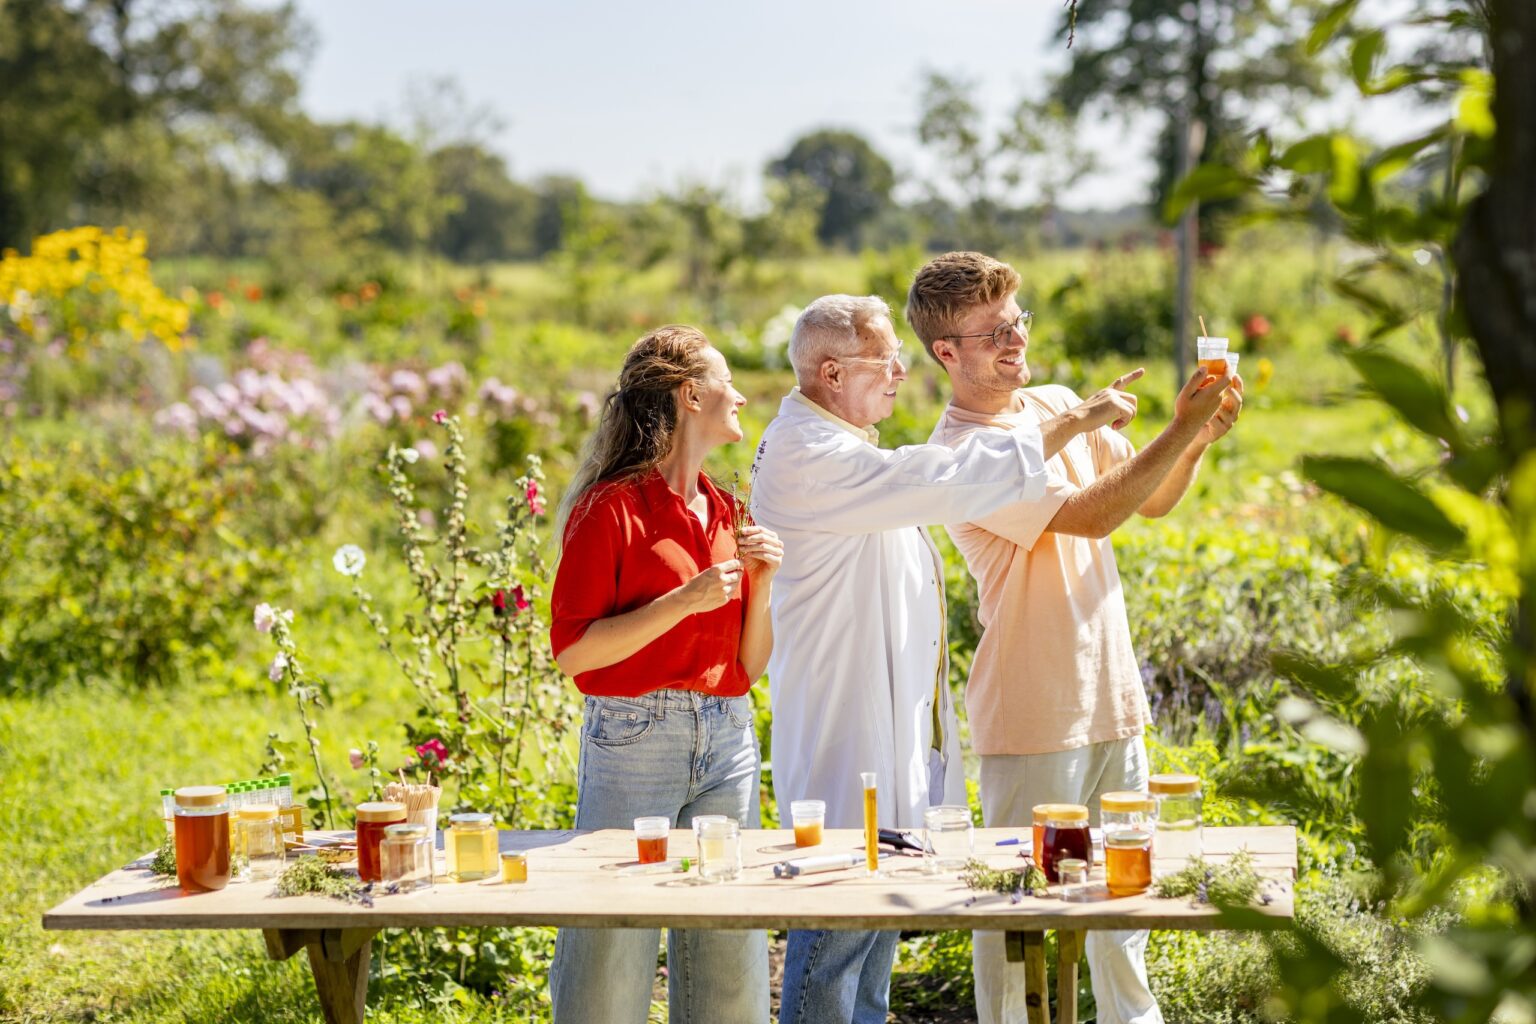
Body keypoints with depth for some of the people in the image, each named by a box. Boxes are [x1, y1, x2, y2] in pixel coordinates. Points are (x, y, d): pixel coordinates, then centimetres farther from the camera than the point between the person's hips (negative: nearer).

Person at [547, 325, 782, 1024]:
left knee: (728, 964, 7)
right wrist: (685, 600, -15)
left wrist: (761, 586, 1)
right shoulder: (611, 509, -5)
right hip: (635, 737, -6)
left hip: (727, 742, 6)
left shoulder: (725, 514, 15)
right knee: (614, 958, -4)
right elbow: (572, 651, -11)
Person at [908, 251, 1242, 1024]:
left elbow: (1153, 500, 13)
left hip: (1112, 699, 8)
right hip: (1033, 719, -7)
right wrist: (1180, 430, -22)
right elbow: (1089, 515, -23)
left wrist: (1198, 442, -6)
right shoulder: (962, 452, -16)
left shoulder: (1058, 405, 8)